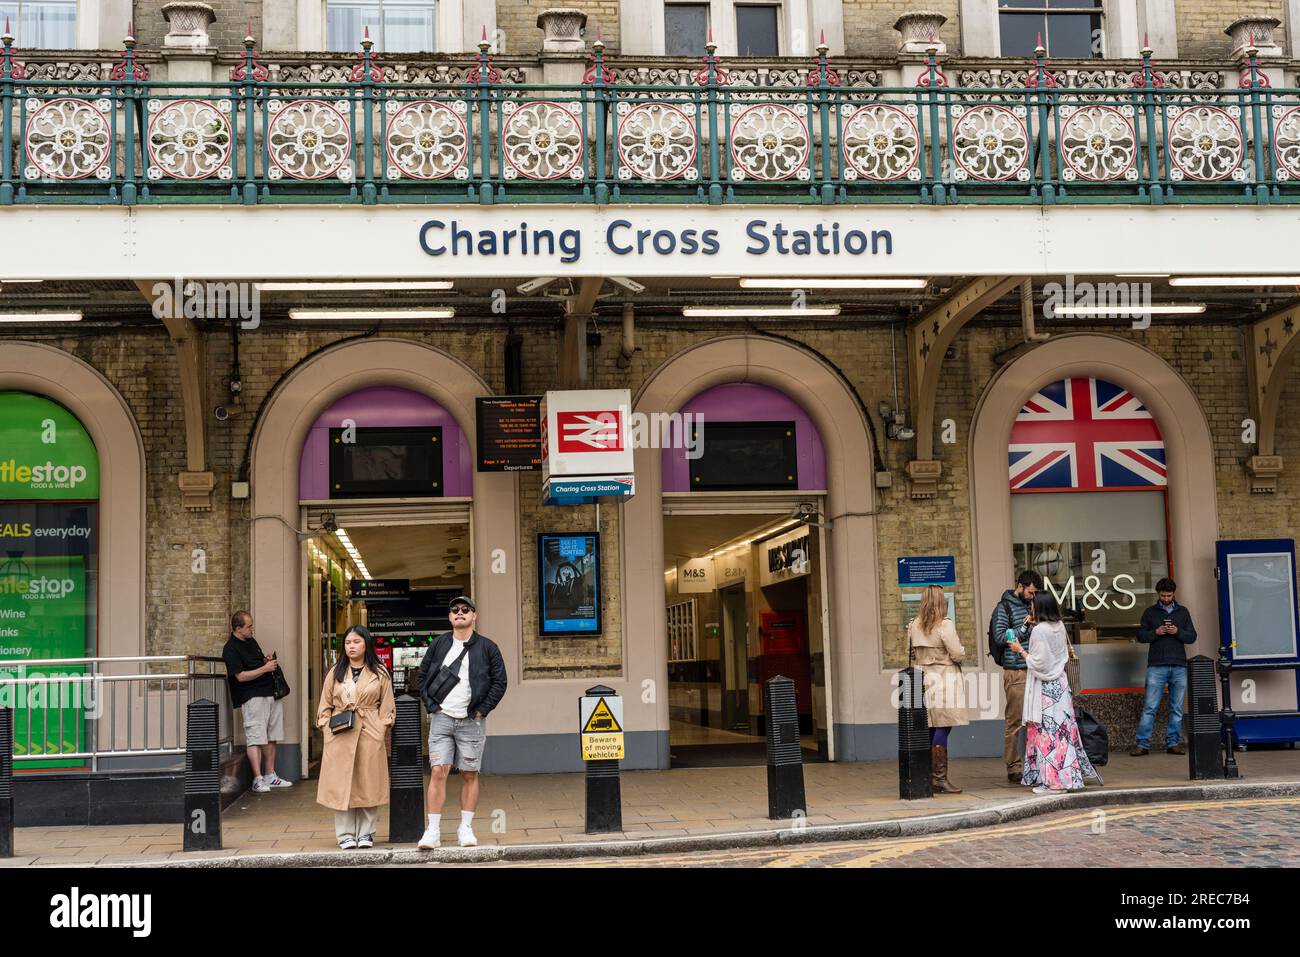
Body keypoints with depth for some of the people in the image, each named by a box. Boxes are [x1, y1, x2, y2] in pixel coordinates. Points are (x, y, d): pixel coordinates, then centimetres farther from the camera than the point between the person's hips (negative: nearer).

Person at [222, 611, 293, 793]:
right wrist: (265, 668, -15)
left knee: (271, 737, 10)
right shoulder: (231, 649, -10)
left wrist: (267, 660, 8)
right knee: (255, 738, -9)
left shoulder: (251, 641, 17)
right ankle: (258, 779, -8)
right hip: (252, 697, -9)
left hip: (270, 693, 9)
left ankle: (270, 776, 17)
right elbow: (241, 676, -16)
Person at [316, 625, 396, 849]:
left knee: (368, 784, 2)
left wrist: (381, 731, -4)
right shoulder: (335, 673, 10)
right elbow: (325, 706, 13)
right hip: (340, 737, 1)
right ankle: (346, 834, 8)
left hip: (370, 736, -1)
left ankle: (366, 832, 12)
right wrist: (328, 727, 1)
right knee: (341, 785, 0)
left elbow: (387, 707, 5)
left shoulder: (380, 673, 6)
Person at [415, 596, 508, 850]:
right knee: (438, 772, -7)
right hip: (441, 718, 1)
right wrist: (431, 705, 1)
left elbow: (500, 682, 4)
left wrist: (483, 710, -3)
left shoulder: (487, 647, 4)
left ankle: (466, 828, 12)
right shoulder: (438, 644, 9)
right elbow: (422, 677, 13)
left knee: (470, 774, 4)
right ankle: (433, 831, -5)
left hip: (472, 721, 0)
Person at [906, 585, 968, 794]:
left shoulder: (914, 625, 6)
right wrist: (961, 649, 9)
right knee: (943, 728, -5)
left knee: (930, 729, 11)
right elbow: (958, 654, -12)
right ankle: (940, 779, -6)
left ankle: (929, 777, 14)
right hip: (944, 679, -6)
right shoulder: (945, 625, -11)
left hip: (924, 679, 6)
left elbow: (911, 653, 14)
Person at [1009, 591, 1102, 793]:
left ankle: (1051, 780, -2)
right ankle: (1068, 775, 15)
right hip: (1060, 683, 8)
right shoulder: (1059, 627, 7)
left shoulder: (1039, 631, -16)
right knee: (1062, 729, 10)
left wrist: (1021, 650, -4)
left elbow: (1038, 662, -18)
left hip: (1044, 688, -8)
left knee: (1047, 731, -3)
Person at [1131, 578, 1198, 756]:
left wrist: (1178, 632, -9)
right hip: (1156, 666, -2)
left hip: (1179, 666, 2)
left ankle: (1173, 743, 11)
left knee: (1177, 708, 4)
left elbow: (1192, 636, 10)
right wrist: (1156, 632, -12)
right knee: (1149, 707, -6)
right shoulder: (1150, 612, 9)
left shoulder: (1183, 612, 14)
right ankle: (1142, 744, -5)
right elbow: (1140, 635, 6)